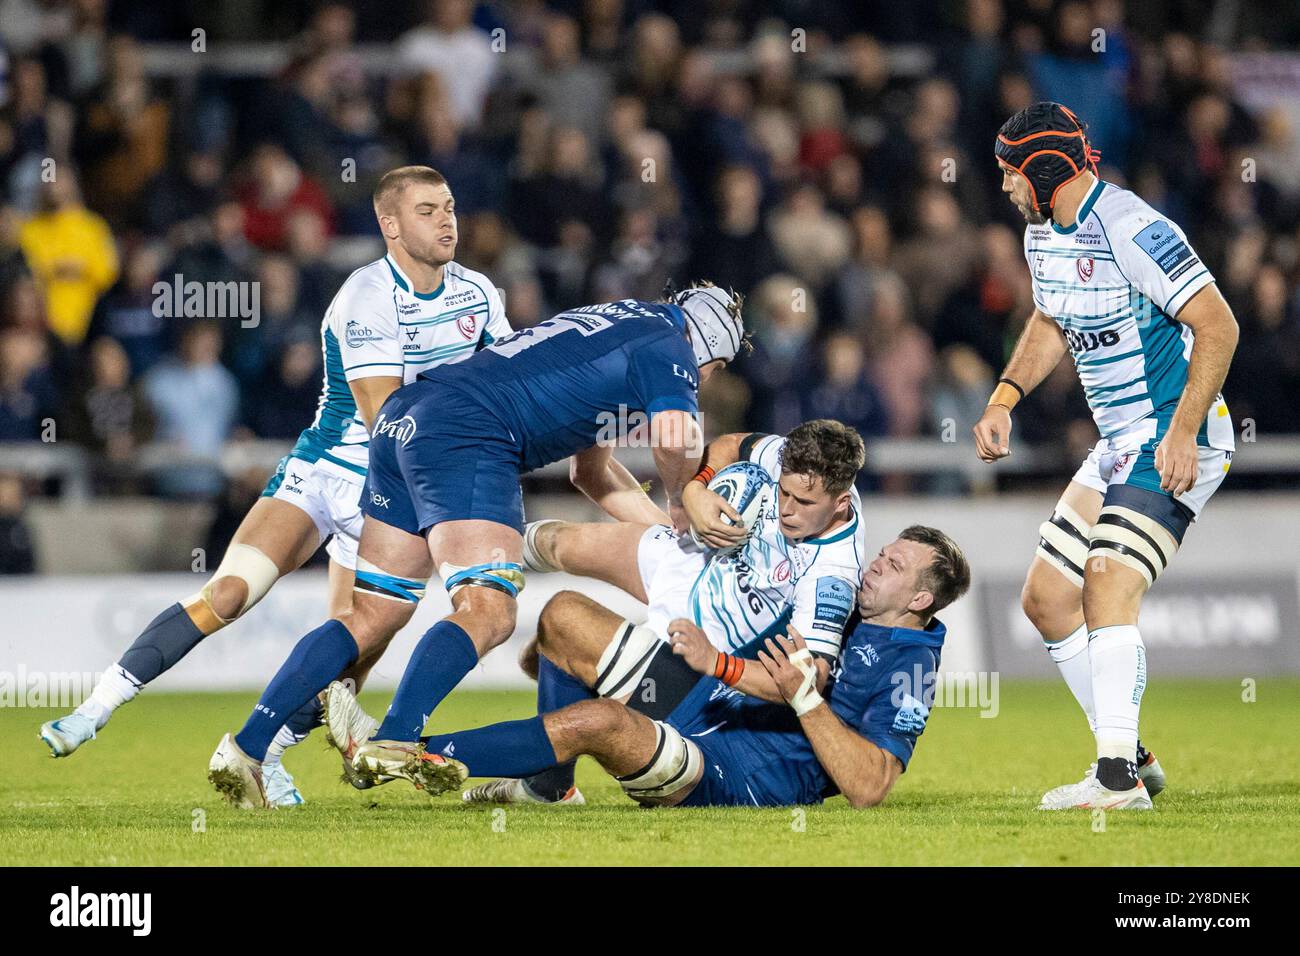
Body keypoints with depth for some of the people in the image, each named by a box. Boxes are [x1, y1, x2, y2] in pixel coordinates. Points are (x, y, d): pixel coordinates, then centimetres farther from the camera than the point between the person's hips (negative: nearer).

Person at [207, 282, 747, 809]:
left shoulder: (622, 323, 32)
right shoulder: (669, 346, 5)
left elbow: (592, 470, 40)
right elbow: (675, 437, -16)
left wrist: (665, 529, 37)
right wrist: (680, 504, 4)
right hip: (467, 439, -9)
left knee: (373, 618, 8)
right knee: (488, 611, -16)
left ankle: (246, 748, 0)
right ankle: (394, 743, -33)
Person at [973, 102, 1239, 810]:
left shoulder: (1131, 231, -20)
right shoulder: (1044, 234, 9)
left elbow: (1218, 326, -23)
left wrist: (1182, 433, -28)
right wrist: (1003, 399, 14)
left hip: (1177, 442, -10)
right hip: (1118, 446, 10)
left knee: (1108, 588, -25)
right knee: (1047, 599, 9)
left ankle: (1117, 779, -31)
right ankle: (1133, 759, 16)